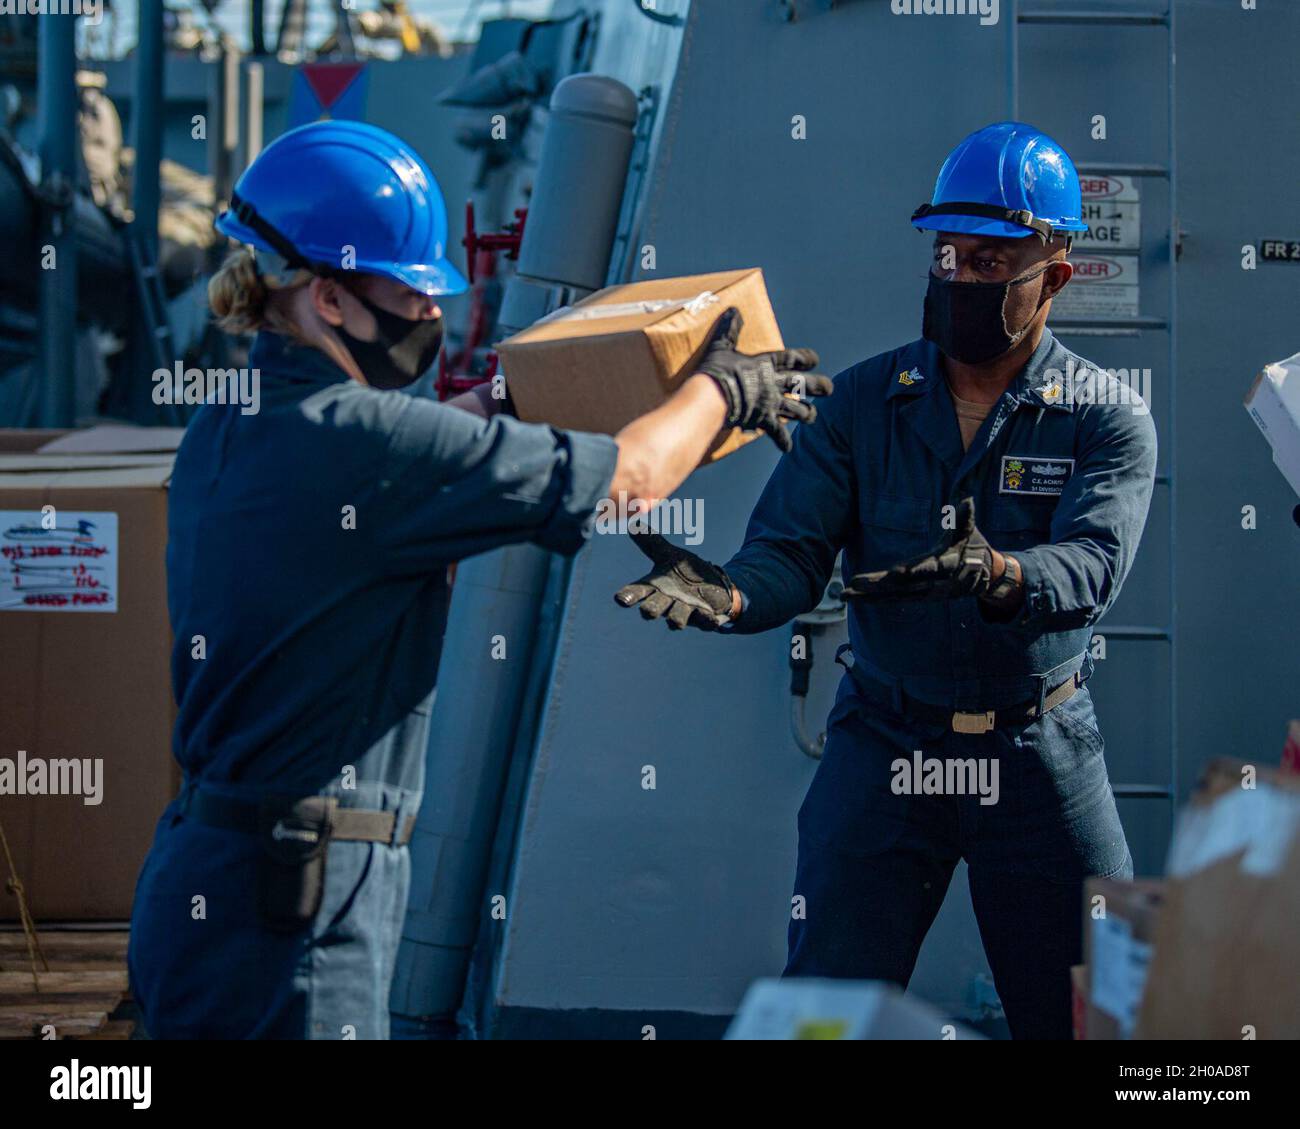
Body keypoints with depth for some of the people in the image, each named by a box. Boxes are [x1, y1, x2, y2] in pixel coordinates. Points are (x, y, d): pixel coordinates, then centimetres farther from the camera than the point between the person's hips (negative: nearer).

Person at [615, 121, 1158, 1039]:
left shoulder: (1108, 421, -3)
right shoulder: (864, 401, 4)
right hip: (884, 747, 2)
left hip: (1040, 756, -1)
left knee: (1083, 1015, 2)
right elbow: (792, 552, -5)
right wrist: (726, 595, -29)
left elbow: (1090, 567, -20)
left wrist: (997, 577, -43)